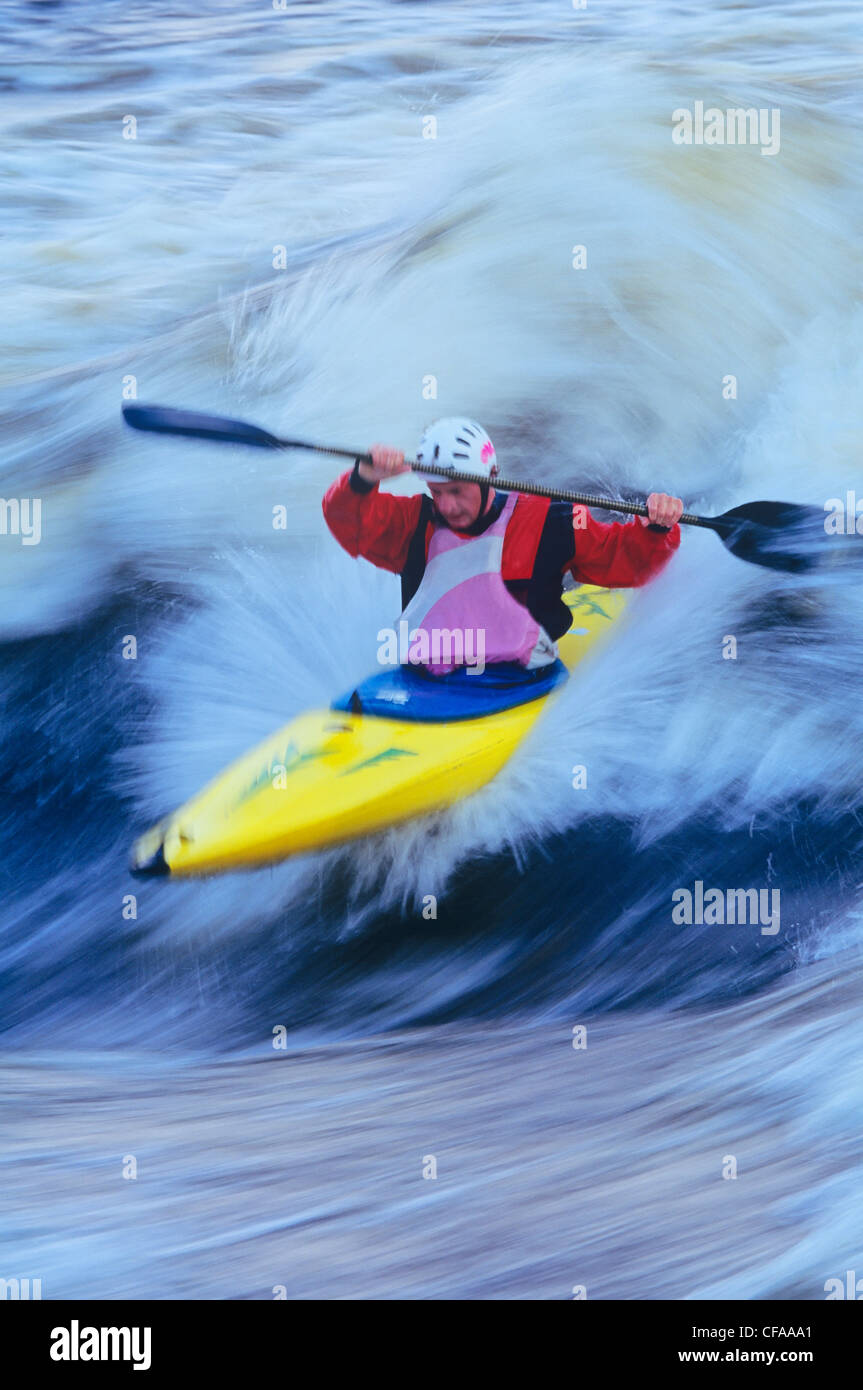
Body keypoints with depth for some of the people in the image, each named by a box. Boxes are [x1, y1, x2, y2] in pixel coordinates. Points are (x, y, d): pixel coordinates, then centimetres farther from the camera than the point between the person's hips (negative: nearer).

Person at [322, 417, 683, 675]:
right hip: (428, 679, 2)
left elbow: (622, 557, 9)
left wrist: (655, 530, -10)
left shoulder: (545, 522, 7)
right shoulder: (418, 522, 12)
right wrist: (363, 479, -20)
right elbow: (347, 521, 0)